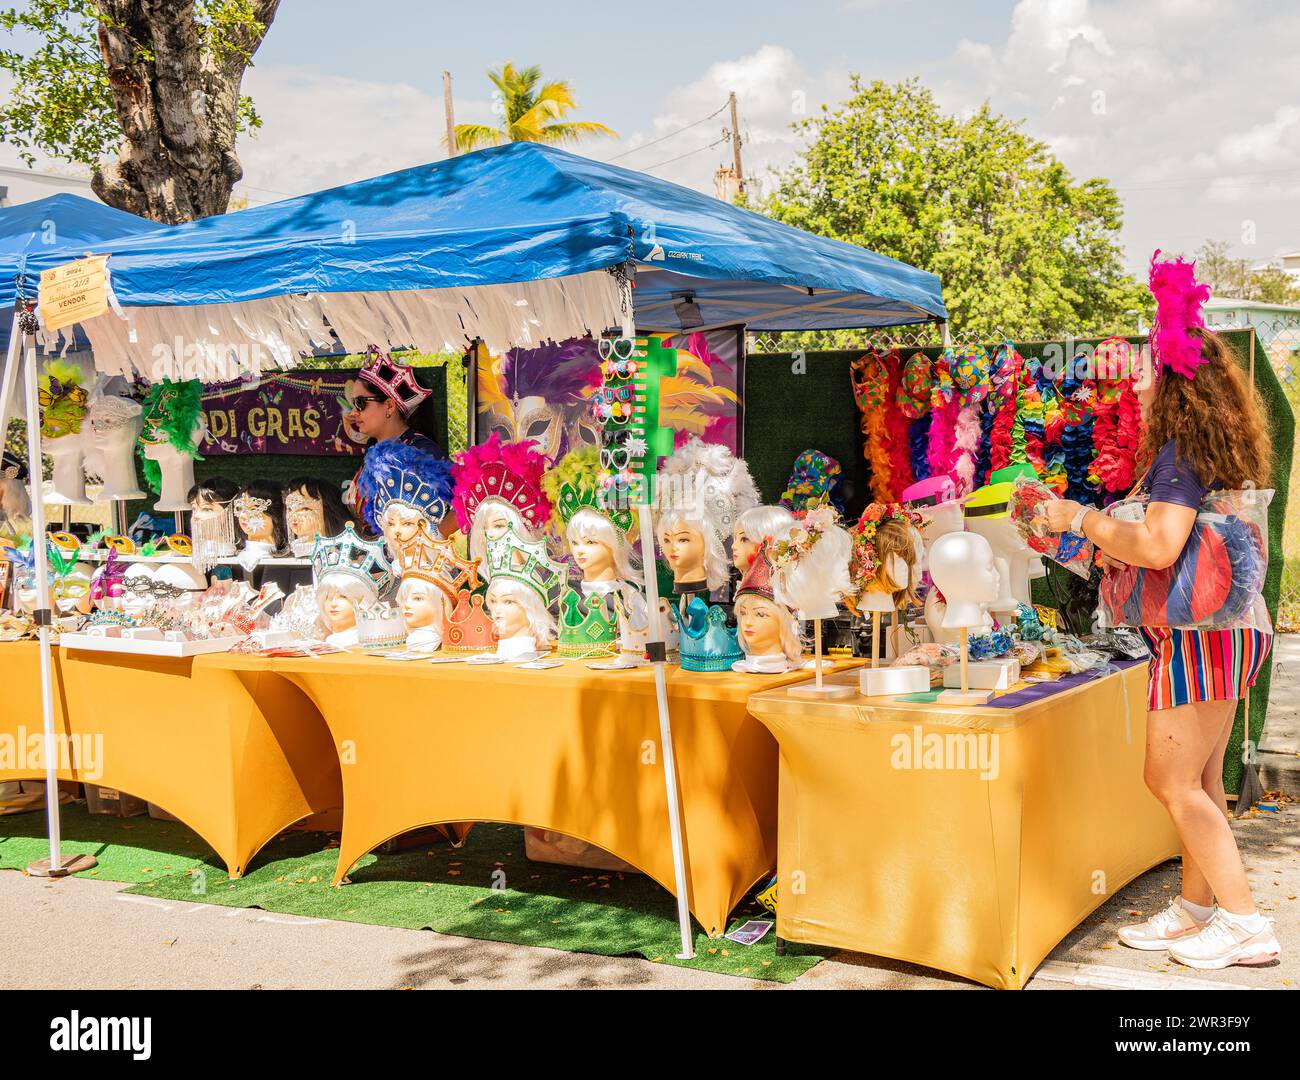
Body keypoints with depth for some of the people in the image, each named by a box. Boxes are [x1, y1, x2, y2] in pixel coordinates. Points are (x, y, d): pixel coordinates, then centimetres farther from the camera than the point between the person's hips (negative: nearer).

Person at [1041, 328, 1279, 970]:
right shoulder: (1216, 449, 13)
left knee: (1172, 782, -3)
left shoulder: (1179, 453, -17)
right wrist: (1121, 552, 16)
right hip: (1225, 634, 10)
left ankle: (1245, 925, 3)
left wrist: (1083, 520, -18)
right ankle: (1194, 910, 25)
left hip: (1199, 636, -10)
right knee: (1200, 783, 15)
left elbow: (1160, 545, -30)